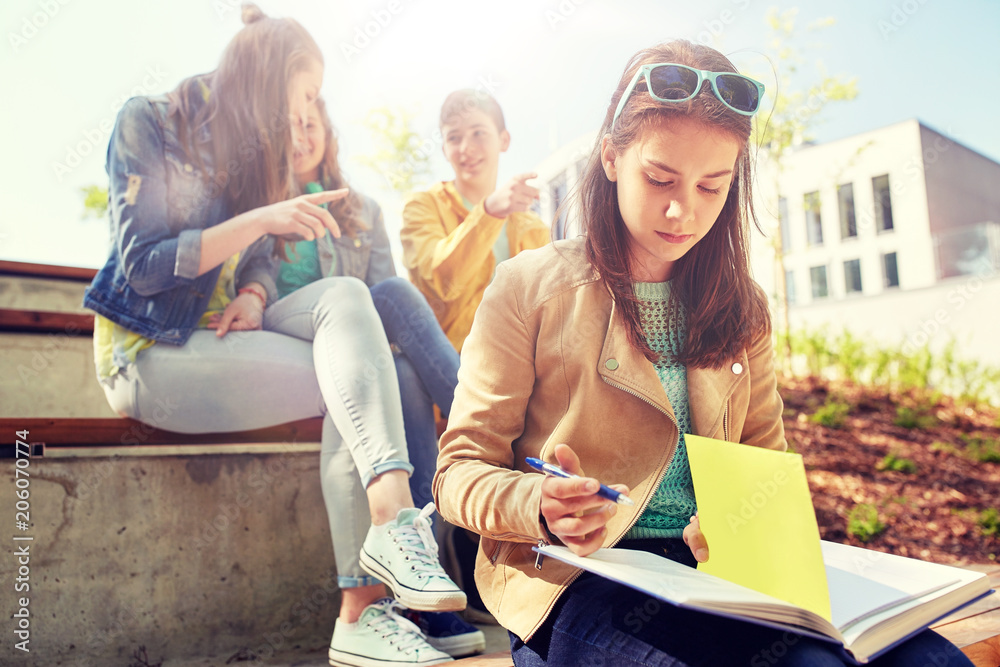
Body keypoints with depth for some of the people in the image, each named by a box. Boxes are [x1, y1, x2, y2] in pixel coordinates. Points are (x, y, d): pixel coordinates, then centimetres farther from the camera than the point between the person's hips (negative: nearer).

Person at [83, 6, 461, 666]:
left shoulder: (255, 153, 16)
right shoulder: (148, 124, -4)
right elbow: (143, 265, -13)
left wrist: (252, 297, -11)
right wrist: (260, 219, -23)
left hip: (221, 336, 6)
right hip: (147, 354, -6)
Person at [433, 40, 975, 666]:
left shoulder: (742, 308, 13)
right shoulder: (529, 287, -2)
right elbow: (460, 472, -1)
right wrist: (542, 506, -24)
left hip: (719, 570, 5)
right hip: (577, 583, -4)